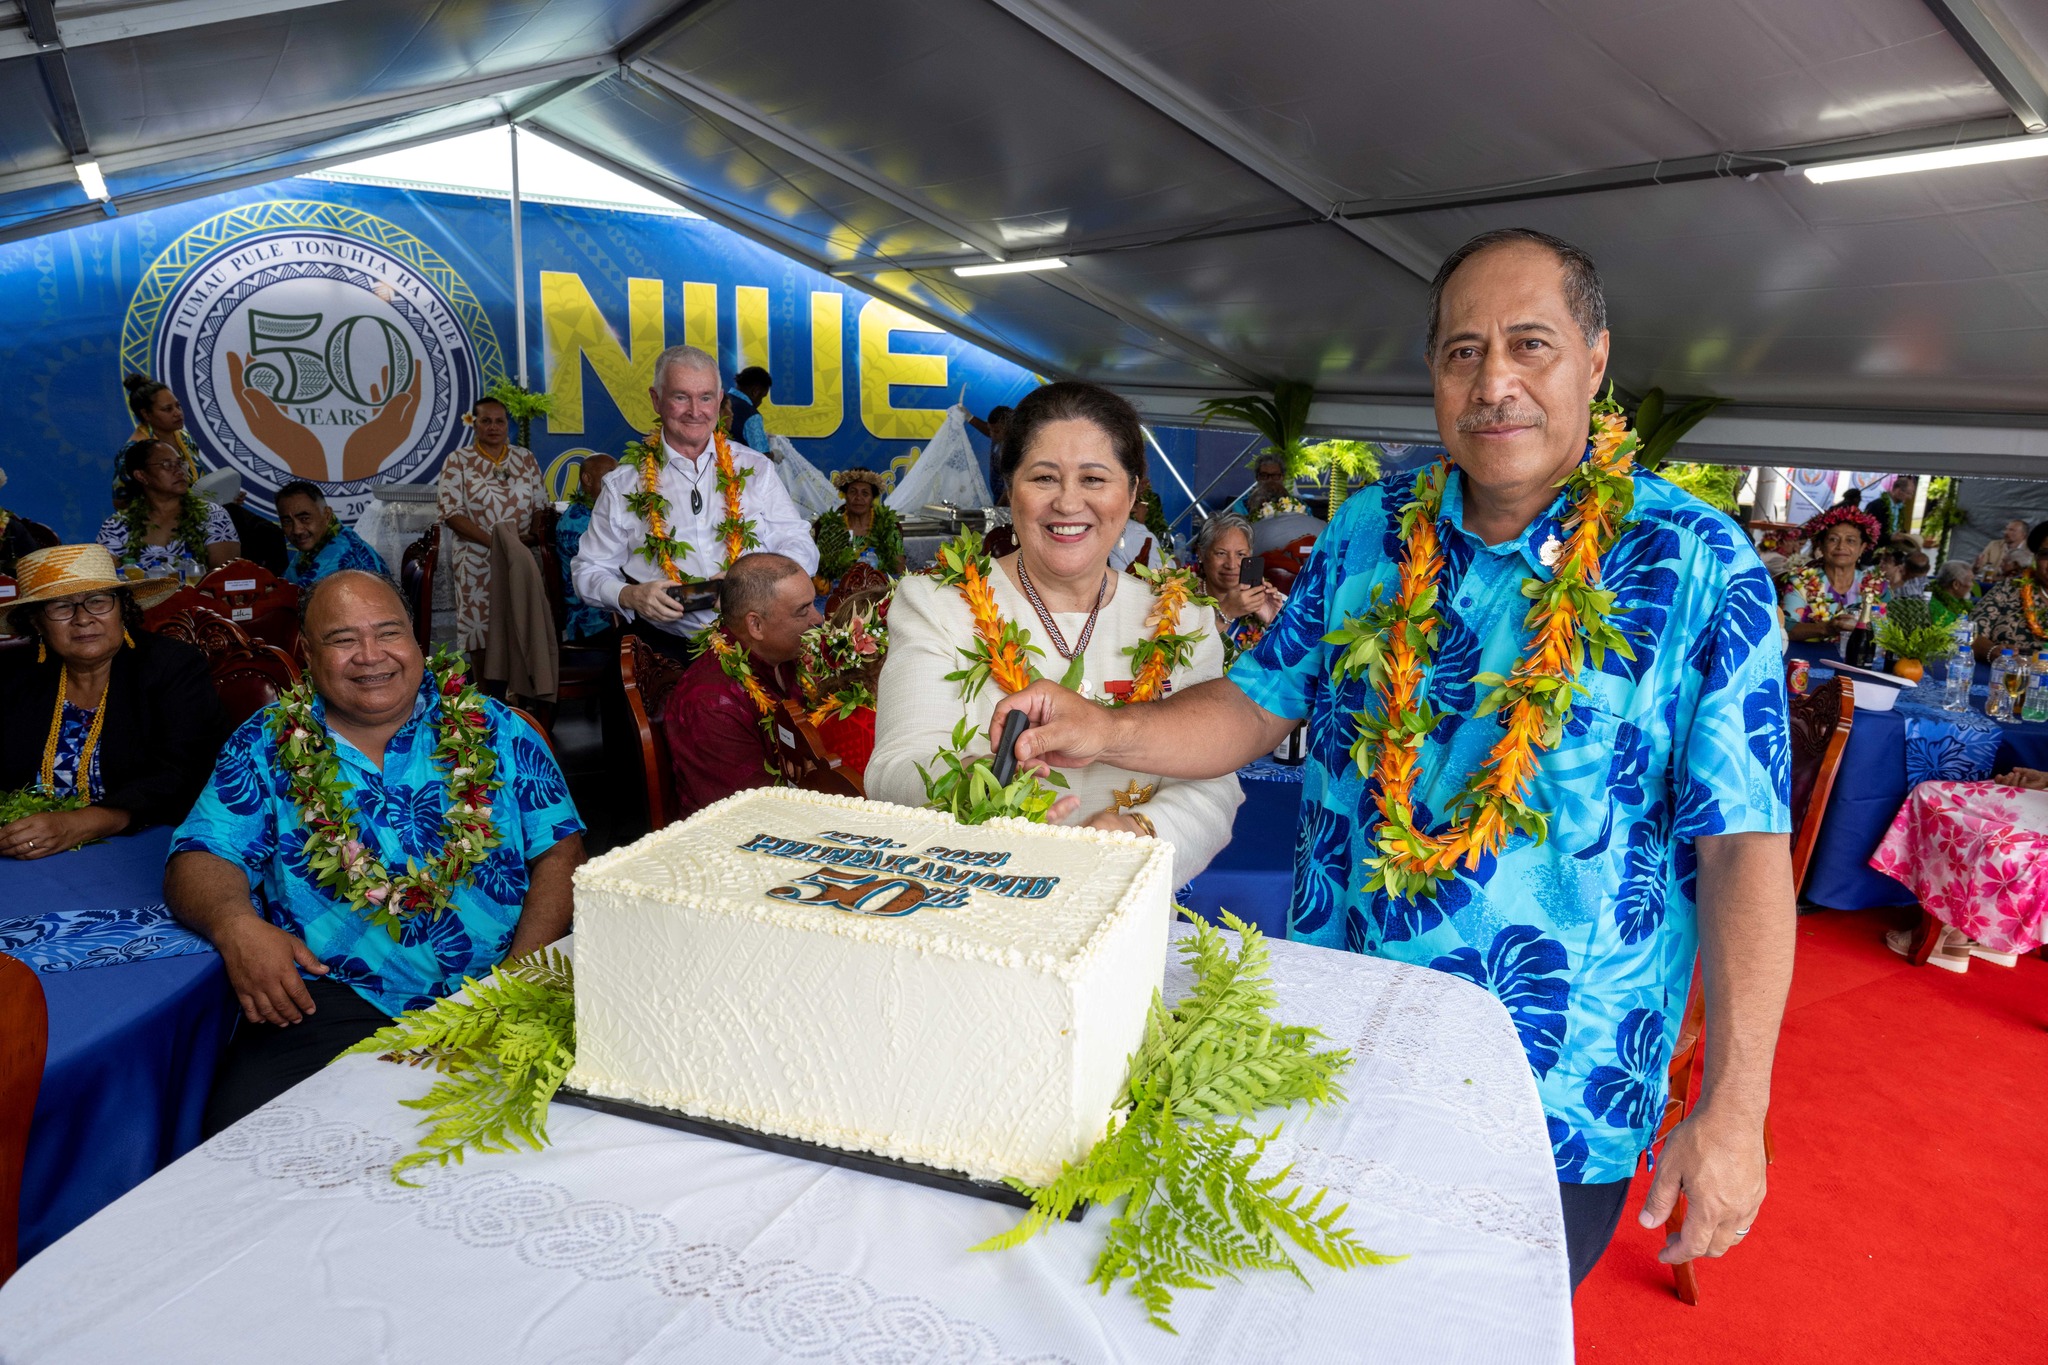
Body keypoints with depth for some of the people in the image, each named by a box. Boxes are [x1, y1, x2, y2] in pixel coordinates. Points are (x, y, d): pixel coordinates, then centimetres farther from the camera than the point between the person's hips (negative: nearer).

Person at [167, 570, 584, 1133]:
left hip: (487, 995, 0)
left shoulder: (493, 730, 7)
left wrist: (525, 971, -10)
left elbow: (559, 850, 4)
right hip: (326, 997, 1)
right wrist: (234, 923, -19)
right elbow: (200, 860, 5)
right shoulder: (265, 745, 11)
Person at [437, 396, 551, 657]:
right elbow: (452, 512, -5)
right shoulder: (458, 461, 2)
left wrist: (534, 534, -11)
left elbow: (541, 504, 10)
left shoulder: (525, 457, 10)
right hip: (477, 562, -2)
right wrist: (494, 541, -15)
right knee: (479, 628, -2)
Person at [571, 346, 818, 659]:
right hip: (668, 643, 0)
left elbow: (802, 547, 6)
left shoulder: (755, 468, 11)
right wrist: (630, 596, -10)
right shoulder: (623, 486, 10)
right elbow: (589, 572, 13)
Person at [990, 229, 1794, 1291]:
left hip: (1557, 1107, -2)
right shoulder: (1369, 533, 0)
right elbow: (1259, 703, 4)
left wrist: (1733, 1108, -17)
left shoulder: (1696, 566, -12)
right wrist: (1109, 732, -13)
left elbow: (1744, 845, -14)